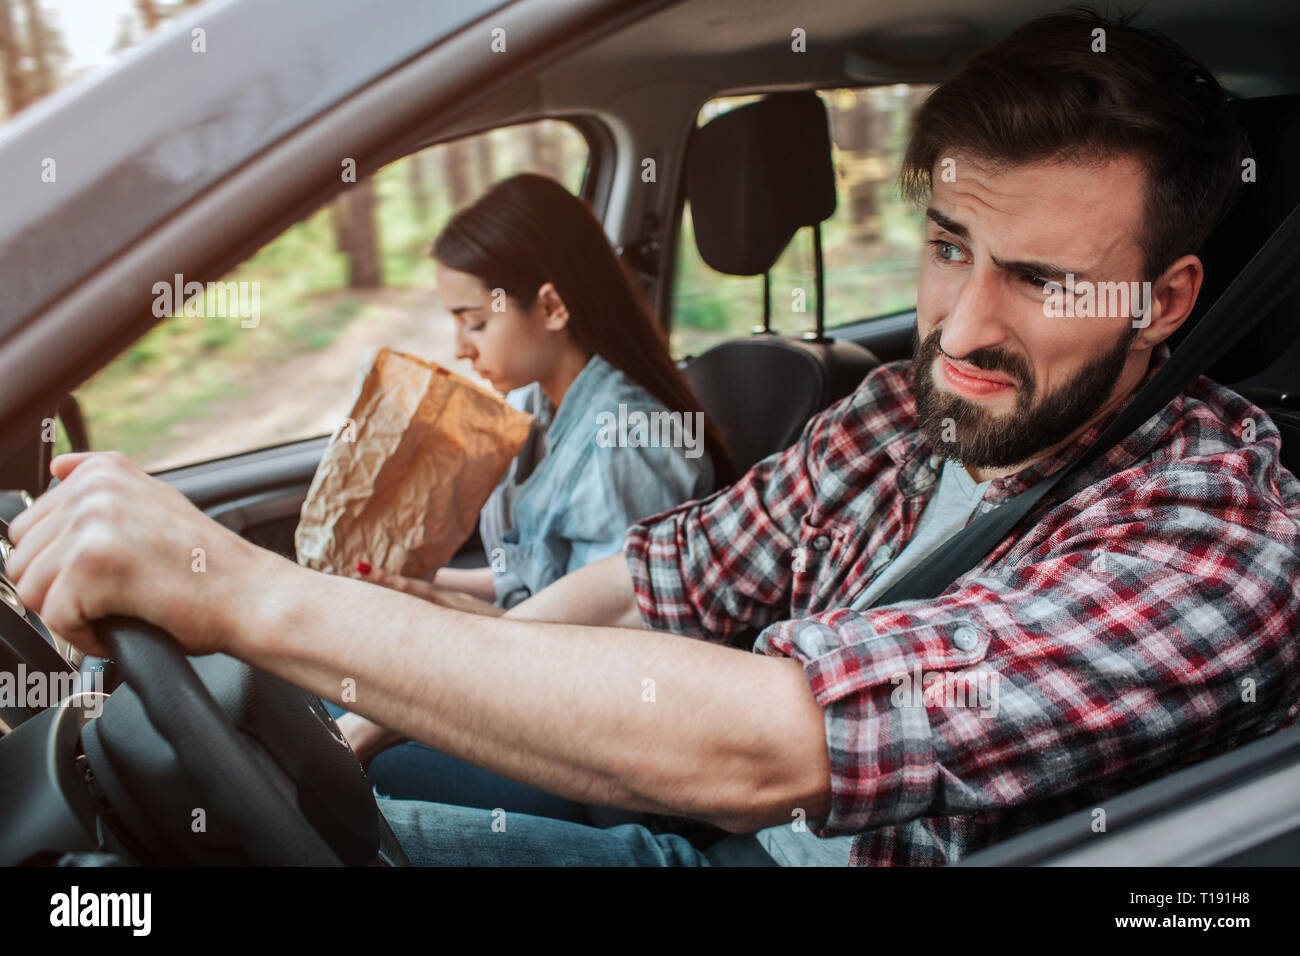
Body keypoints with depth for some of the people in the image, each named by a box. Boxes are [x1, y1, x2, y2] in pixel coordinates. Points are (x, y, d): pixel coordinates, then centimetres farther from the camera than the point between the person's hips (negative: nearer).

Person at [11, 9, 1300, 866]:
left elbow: (751, 749, -40)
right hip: (729, 843, 6)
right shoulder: (911, 408, -6)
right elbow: (659, 582, 0)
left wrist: (252, 593, -40)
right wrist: (359, 723, -9)